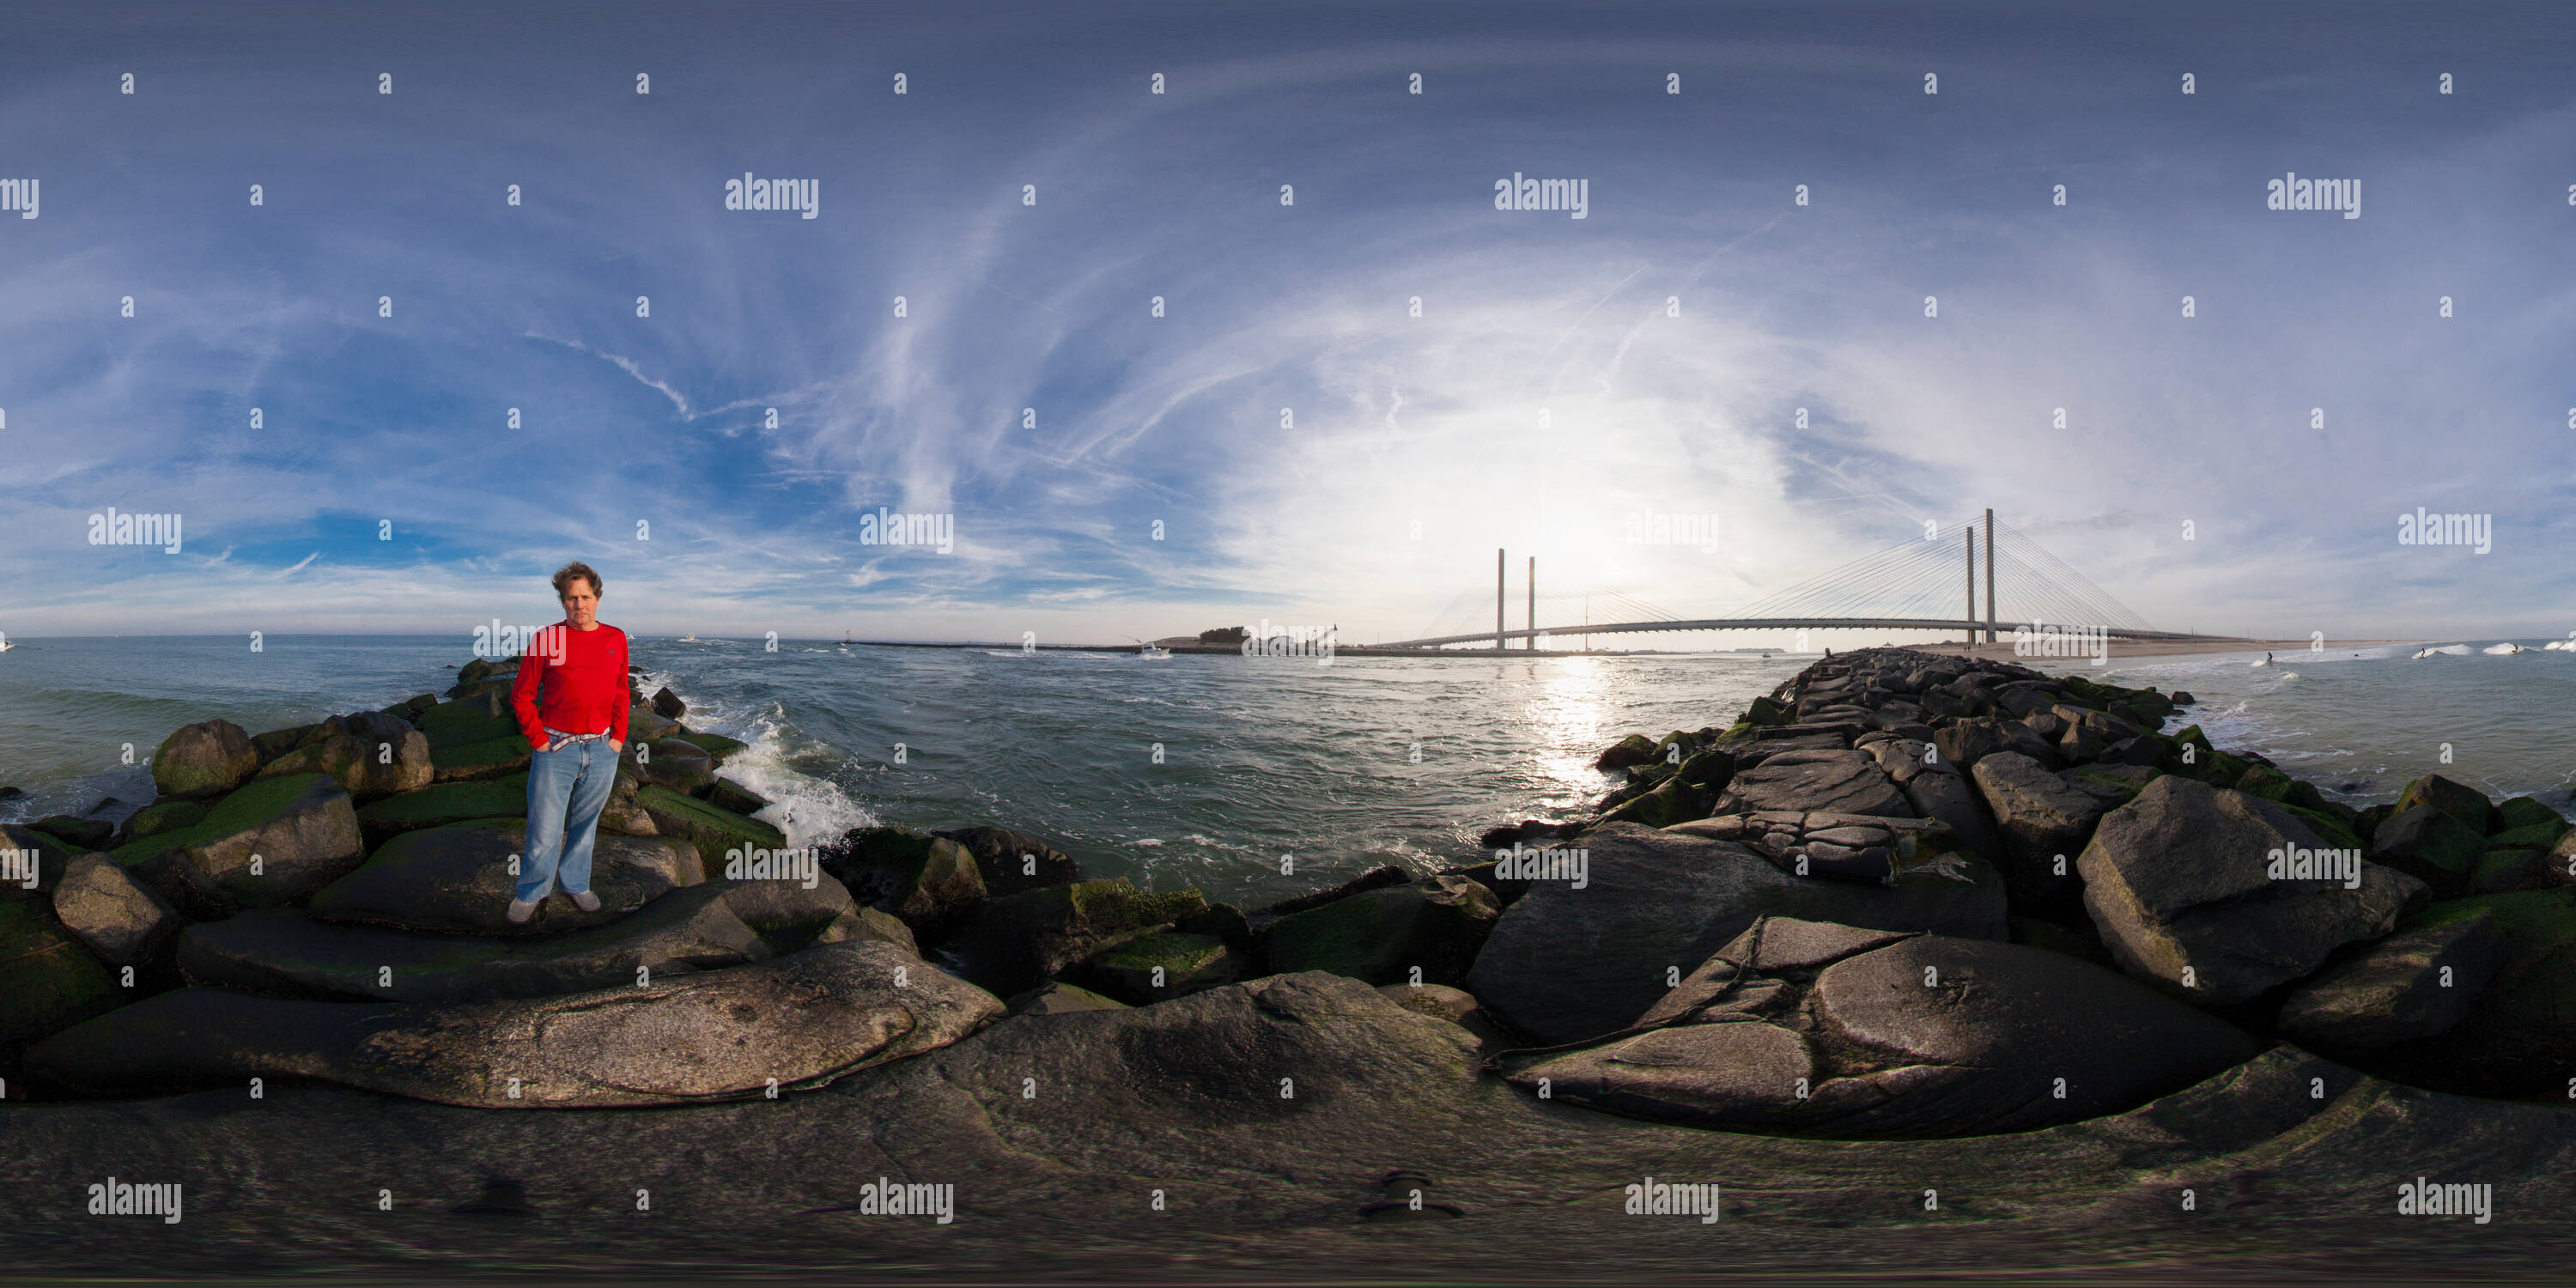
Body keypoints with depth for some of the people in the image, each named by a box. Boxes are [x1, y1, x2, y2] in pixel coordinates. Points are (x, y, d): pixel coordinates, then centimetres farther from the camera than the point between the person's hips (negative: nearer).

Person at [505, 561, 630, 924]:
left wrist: (618, 737, 3)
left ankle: (576, 884, 32)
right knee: (545, 830, 0)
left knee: (585, 824, 15)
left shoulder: (616, 640, 4)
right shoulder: (546, 639, -6)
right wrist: (538, 739, -7)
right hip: (556, 748, -3)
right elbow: (521, 696, -1)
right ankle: (531, 893, 18)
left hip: (601, 751, 3)